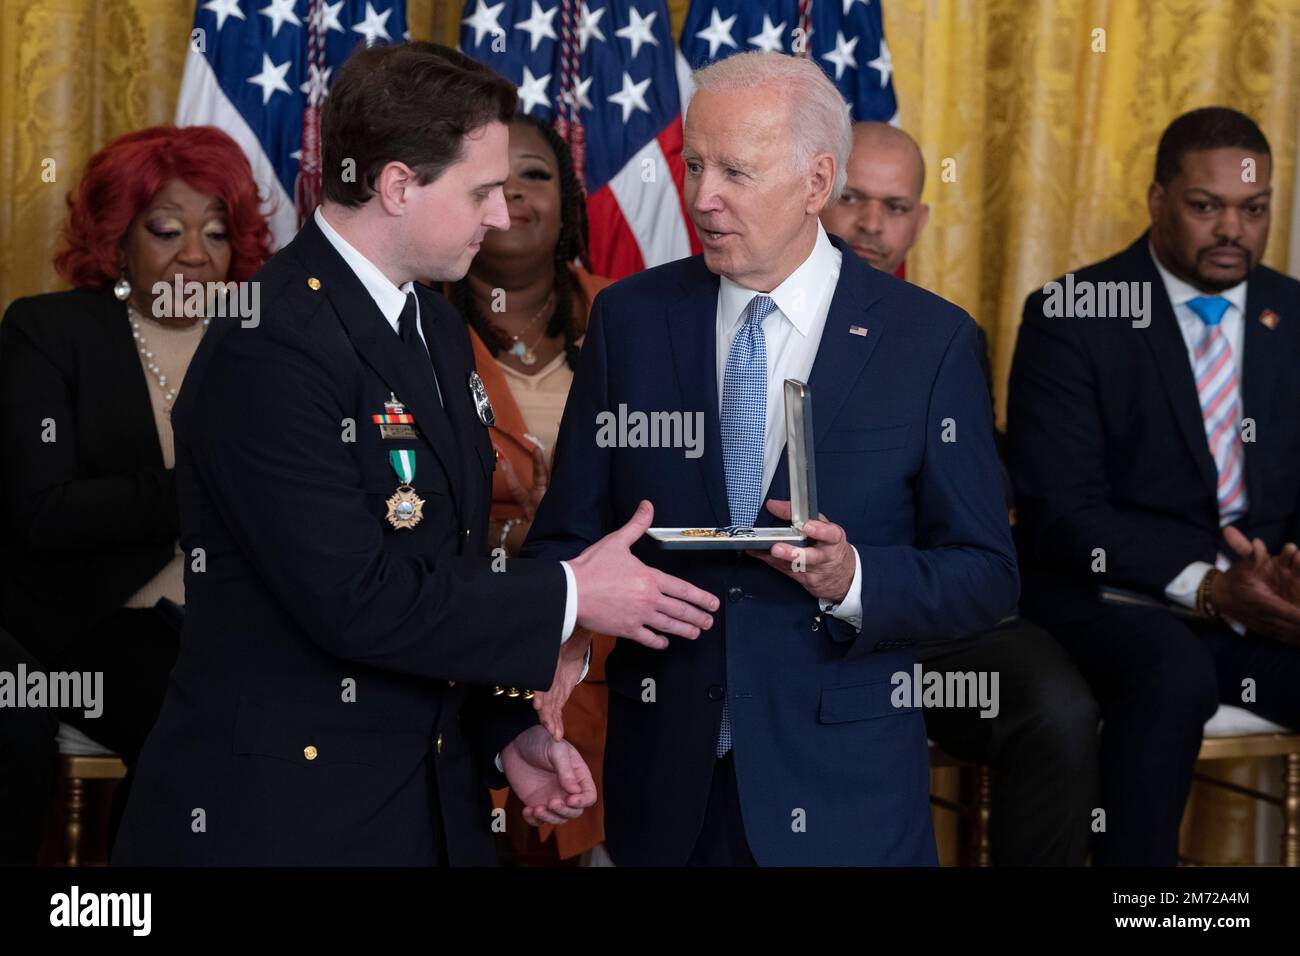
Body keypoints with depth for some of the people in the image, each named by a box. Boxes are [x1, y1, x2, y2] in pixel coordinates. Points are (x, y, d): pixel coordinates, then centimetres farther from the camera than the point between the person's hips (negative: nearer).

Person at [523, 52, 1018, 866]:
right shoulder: (629, 318, 2)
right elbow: (567, 534, 2)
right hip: (664, 777, 2)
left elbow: (987, 576, -3)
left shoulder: (930, 340, -5)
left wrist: (854, 579, -21)